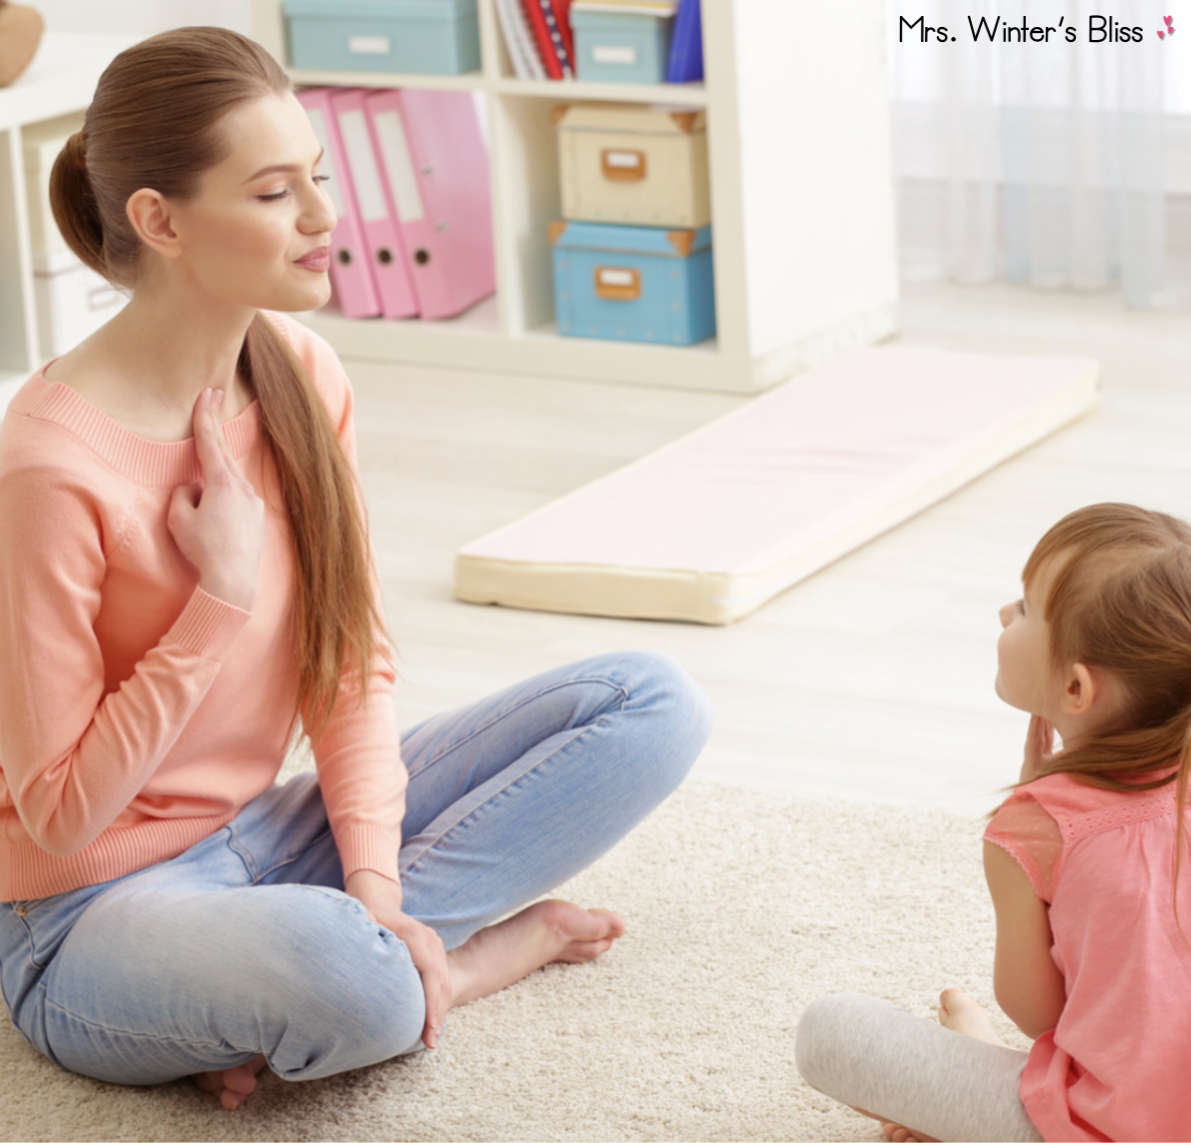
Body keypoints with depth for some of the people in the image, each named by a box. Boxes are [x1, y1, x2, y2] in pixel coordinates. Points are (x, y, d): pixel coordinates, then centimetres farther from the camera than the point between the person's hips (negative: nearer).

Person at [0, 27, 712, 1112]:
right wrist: (225, 599, -21)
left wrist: (372, 876, -12)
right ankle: (503, 940, -9)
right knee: (345, 982, -43)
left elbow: (353, 666, 3)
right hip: (96, 915, -8)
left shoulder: (301, 374, -1)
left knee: (655, 703, -3)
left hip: (264, 839, 8)